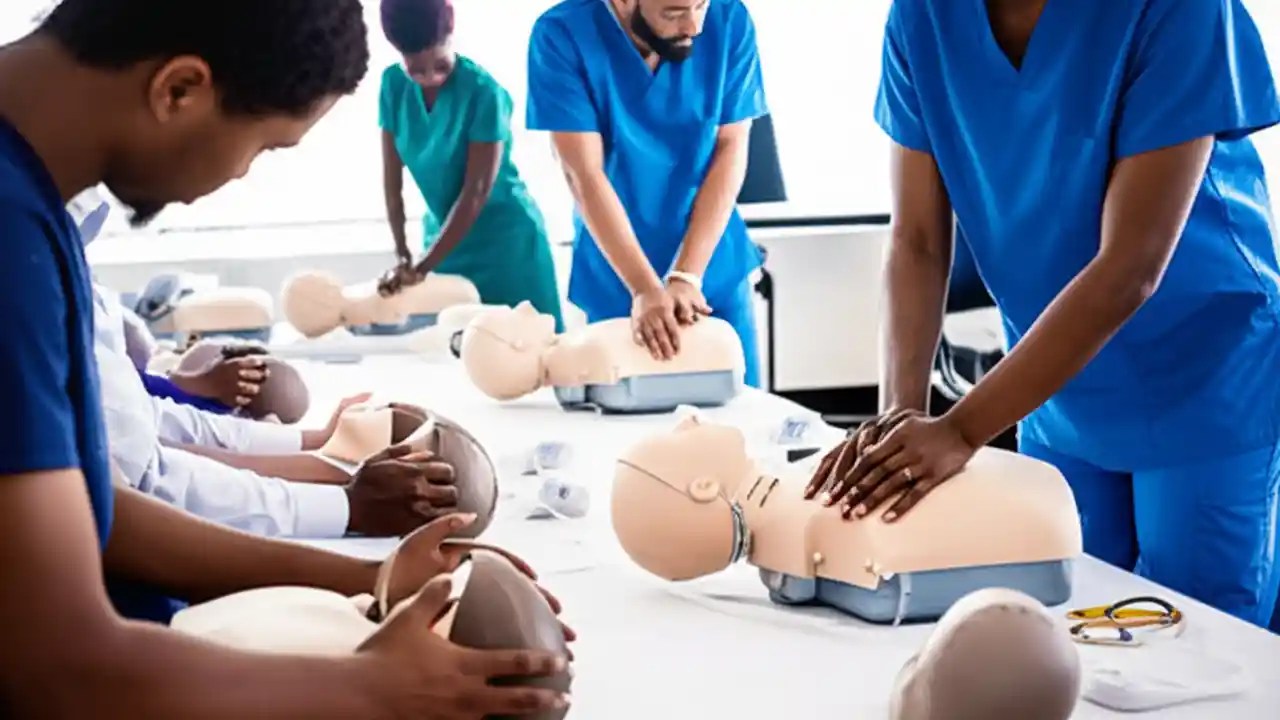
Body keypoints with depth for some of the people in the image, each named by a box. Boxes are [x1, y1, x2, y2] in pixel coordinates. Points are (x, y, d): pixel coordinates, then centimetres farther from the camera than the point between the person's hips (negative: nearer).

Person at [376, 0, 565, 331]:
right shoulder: (393, 84, -6)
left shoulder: (484, 91, -21)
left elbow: (475, 193, -22)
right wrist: (402, 254, -6)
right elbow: (392, 179, -2)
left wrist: (422, 267, -24)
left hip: (504, 238, -4)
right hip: (445, 234, 5)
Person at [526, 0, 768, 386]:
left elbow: (731, 151, -10)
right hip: (617, 284, -2)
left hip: (716, 273, 2)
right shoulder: (561, 36, -17)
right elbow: (585, 176, -19)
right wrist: (645, 289, -27)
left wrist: (685, 277, -19)